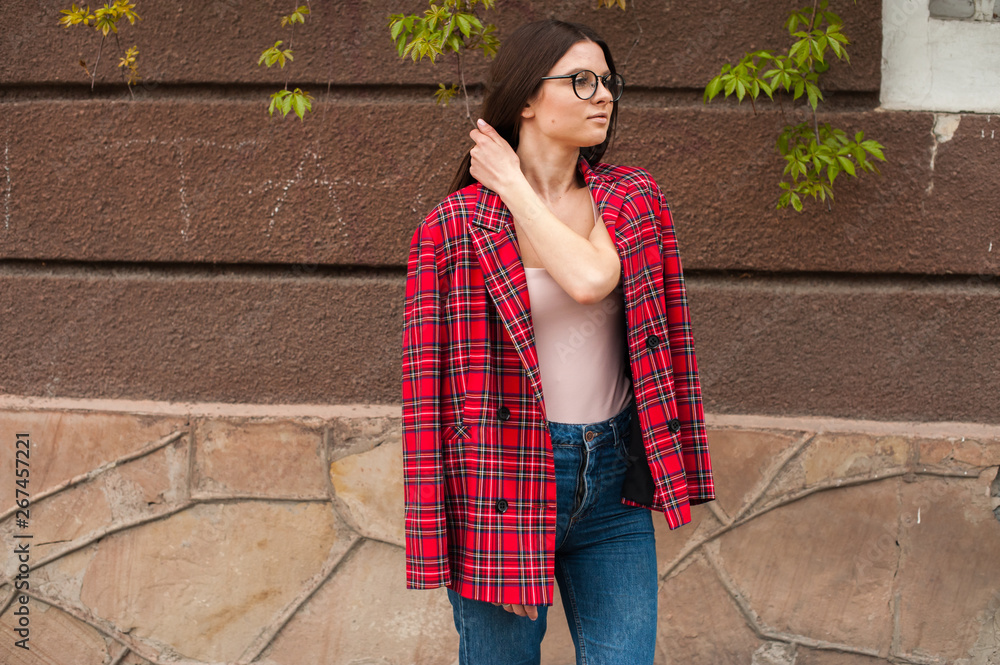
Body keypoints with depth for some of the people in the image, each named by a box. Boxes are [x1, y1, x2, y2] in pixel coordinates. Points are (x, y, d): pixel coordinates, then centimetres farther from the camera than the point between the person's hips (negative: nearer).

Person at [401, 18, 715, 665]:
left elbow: (591, 278, -16)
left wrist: (514, 186, -6)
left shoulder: (634, 199, 6)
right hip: (505, 481, -3)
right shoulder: (454, 224, -4)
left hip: (612, 477, 3)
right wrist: (434, 525, -7)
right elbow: (430, 378, -4)